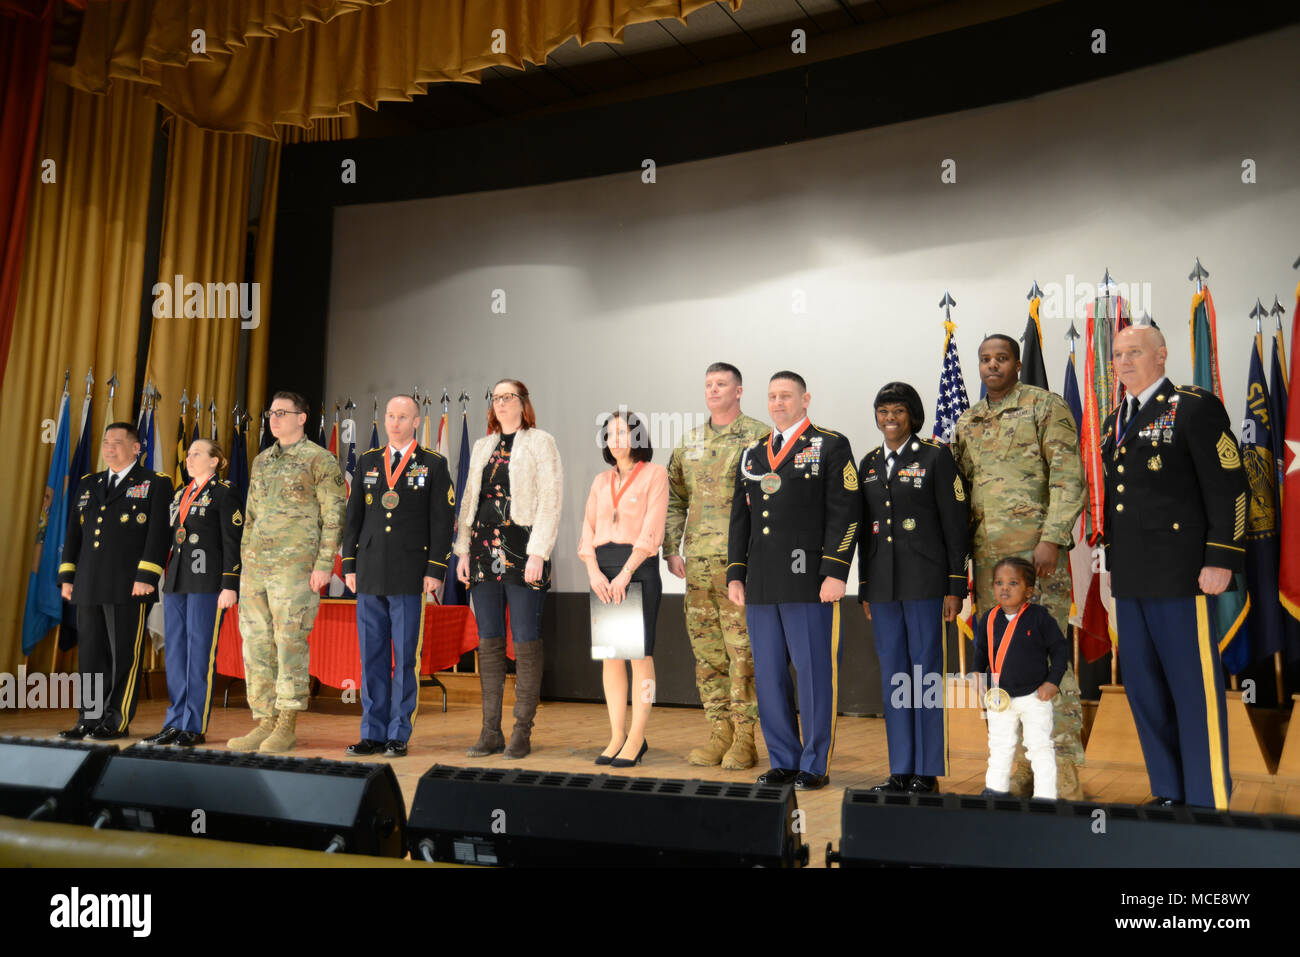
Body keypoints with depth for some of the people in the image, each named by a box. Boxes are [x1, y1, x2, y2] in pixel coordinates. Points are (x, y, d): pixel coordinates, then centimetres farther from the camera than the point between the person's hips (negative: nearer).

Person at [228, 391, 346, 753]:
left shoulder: (320, 460, -2)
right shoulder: (261, 461, 18)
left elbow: (333, 517, -7)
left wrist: (324, 564, -14)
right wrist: (244, 562, 16)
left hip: (295, 565, -7)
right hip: (256, 565, 7)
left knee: (290, 642, -7)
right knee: (257, 644, 6)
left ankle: (287, 726, 0)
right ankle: (265, 723, 13)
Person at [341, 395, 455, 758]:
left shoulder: (433, 465, 2)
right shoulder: (368, 462, 13)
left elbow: (443, 522, -2)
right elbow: (353, 517, 13)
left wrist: (435, 571, -9)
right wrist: (349, 566, 7)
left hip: (408, 577, -4)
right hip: (369, 576, 4)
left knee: (404, 658, 1)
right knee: (371, 656, 7)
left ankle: (399, 735, 9)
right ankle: (373, 734, 15)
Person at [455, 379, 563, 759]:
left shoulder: (540, 443, 1)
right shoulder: (482, 447, 18)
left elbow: (550, 501, -7)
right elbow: (469, 500, 17)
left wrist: (537, 553, -15)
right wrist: (463, 551, 8)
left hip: (521, 552, -5)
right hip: (485, 554, 6)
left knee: (526, 644, -2)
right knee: (489, 644, 7)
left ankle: (522, 733, 5)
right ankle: (490, 731, 13)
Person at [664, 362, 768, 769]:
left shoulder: (759, 436, -2)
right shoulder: (689, 443, 15)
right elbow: (675, 500, 18)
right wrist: (672, 550, 8)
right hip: (698, 562, 6)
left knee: (743, 652, -3)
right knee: (707, 653, 9)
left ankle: (745, 738, 6)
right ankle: (719, 732, 19)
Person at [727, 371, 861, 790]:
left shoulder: (831, 446, 2)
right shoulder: (752, 456, 18)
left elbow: (845, 513, -6)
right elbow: (740, 519, 19)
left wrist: (835, 573, -13)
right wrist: (735, 575, 12)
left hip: (810, 583, -5)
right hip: (761, 586, 6)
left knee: (815, 673, 0)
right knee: (768, 676, 9)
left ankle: (816, 765, 11)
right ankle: (783, 760, 21)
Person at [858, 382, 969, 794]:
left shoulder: (935, 456, -1)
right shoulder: (869, 464, 13)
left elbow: (955, 524, -4)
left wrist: (955, 586, -8)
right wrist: (863, 587, 14)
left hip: (924, 582, -5)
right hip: (882, 584, 5)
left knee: (926, 672, -1)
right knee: (893, 674, 8)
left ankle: (928, 772, 8)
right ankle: (901, 769, 17)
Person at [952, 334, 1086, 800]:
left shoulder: (1046, 406, 2)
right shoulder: (967, 423, 17)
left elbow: (1068, 477, -7)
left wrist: (1052, 538, -16)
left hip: (1036, 550, -6)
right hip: (987, 556, 6)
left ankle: (1063, 772, 0)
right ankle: (1017, 768, 18)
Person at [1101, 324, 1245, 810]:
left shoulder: (1195, 408, -4)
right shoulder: (1115, 422, 18)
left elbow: (1229, 486, -9)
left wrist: (1221, 560, -14)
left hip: (1179, 573, -7)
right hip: (1130, 578, 8)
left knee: (1194, 687, -2)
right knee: (1142, 686, 11)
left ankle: (1210, 801, 8)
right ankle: (1169, 794, 23)